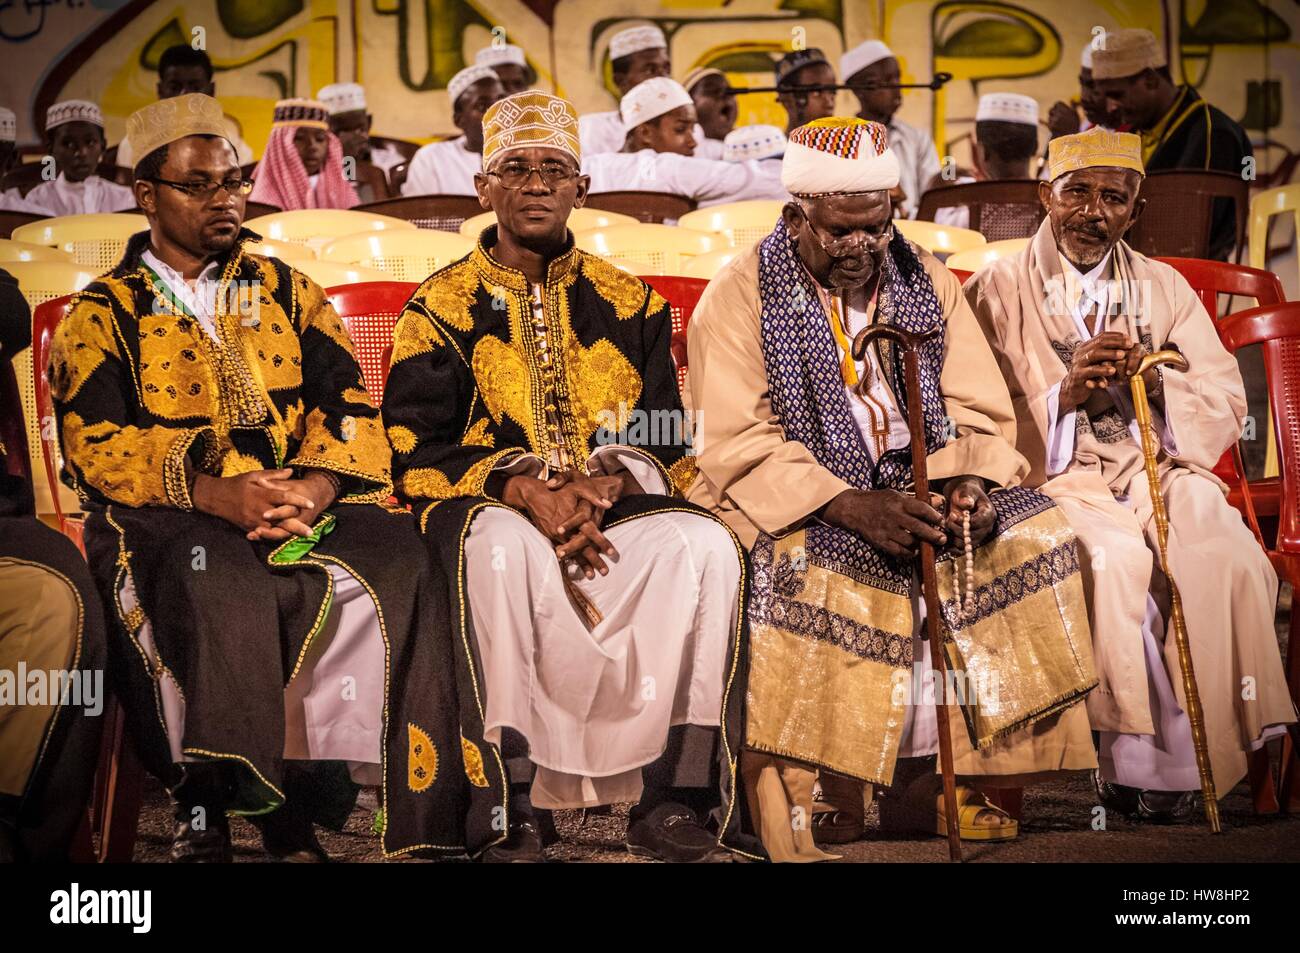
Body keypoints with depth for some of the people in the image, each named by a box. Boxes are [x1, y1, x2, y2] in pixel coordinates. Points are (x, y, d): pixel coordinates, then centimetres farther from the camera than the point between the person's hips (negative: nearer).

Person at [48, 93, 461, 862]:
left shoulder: (285, 290, 21)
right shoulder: (103, 314, 12)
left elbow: (348, 401, 9)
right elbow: (93, 443, -3)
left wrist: (317, 485, -14)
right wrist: (216, 490, -20)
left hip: (305, 506, 3)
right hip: (172, 516, -2)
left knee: (395, 560, -30)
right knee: (221, 587, -39)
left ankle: (293, 799, -25)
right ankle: (207, 806, -25)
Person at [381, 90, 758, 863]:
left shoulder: (629, 302, 16)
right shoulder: (444, 305, 9)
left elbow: (666, 440, 8)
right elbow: (416, 451, -1)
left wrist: (603, 486, -15)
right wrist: (521, 489, -18)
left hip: (612, 509, 3)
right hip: (490, 503, -2)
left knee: (705, 544, -27)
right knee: (502, 546, -37)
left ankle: (672, 799, -23)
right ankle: (508, 809, -32)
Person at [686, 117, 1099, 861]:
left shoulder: (927, 281, 10)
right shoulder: (740, 296, -4)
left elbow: (978, 411, 6)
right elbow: (738, 445, -13)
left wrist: (968, 484, -17)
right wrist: (849, 507, -26)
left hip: (917, 489, 5)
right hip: (798, 502, -4)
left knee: (1036, 538, -17)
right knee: (811, 574, -36)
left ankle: (945, 779, -12)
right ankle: (819, 798, -22)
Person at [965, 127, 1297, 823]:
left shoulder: (1164, 288, 16)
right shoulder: (998, 290, 5)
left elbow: (1226, 406, 8)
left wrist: (1152, 377, -10)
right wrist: (1066, 394, -18)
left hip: (1160, 469, 3)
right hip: (1055, 476, -3)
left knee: (1226, 556, -27)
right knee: (1115, 558, -33)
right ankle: (1136, 759, -21)